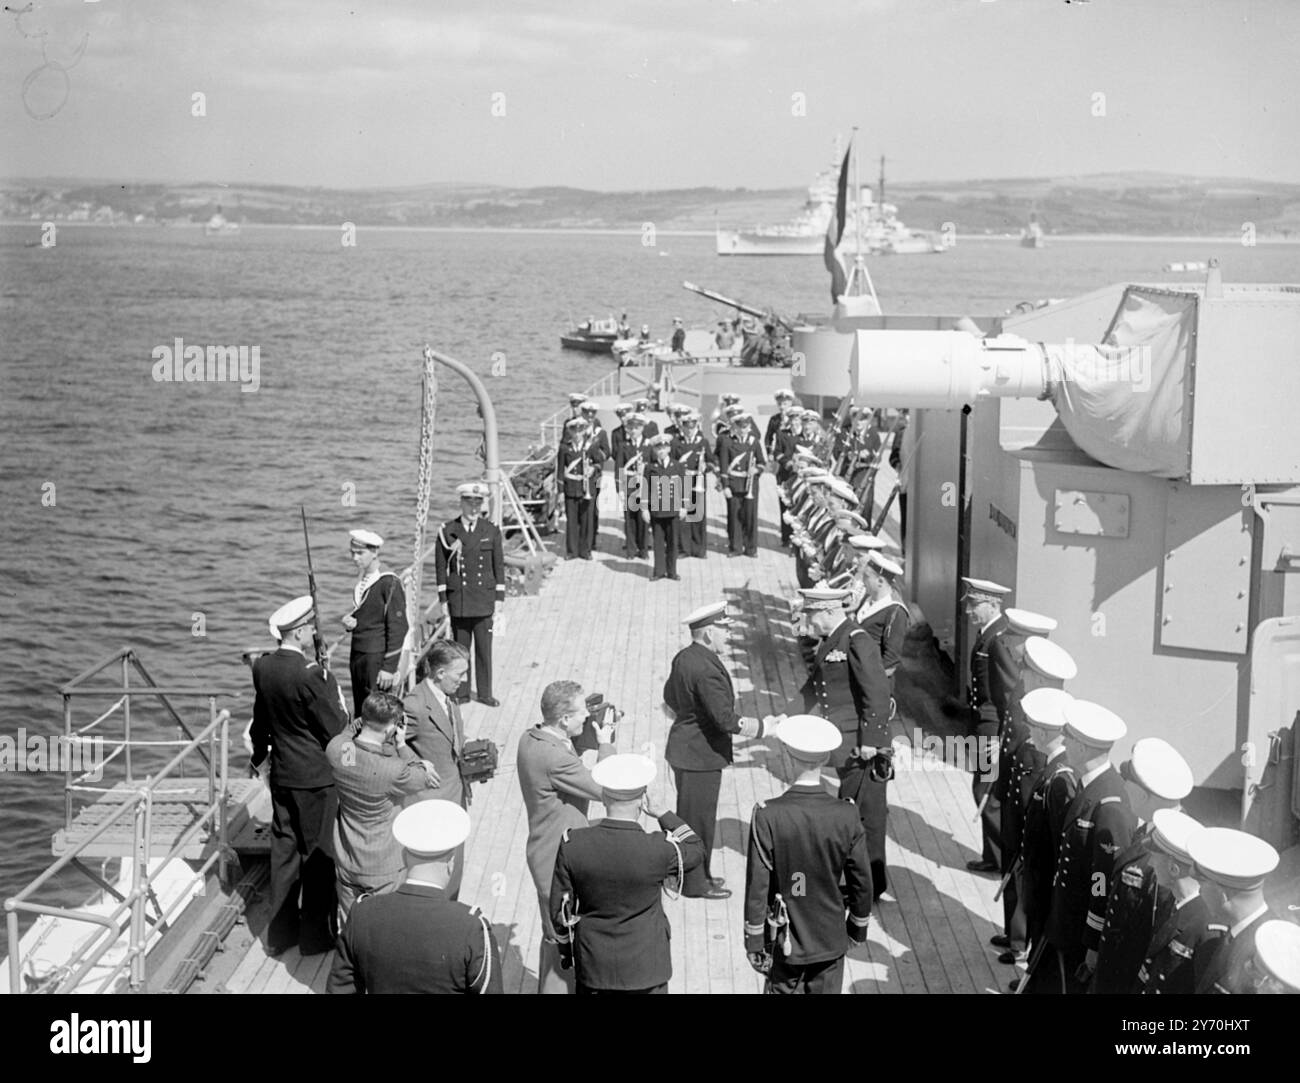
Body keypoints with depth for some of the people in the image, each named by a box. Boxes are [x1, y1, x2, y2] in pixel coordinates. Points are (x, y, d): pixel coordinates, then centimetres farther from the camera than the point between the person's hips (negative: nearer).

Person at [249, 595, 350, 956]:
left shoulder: (262, 668, -1)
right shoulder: (310, 675, -24)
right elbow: (336, 727, -17)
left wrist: (259, 754, 29)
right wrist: (333, 689, -2)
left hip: (282, 776, 7)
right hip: (317, 777, -7)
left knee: (284, 850, 15)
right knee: (318, 854, 7)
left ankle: (281, 931, 25)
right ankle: (316, 933, 17)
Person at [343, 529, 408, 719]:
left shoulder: (390, 583, -12)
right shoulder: (360, 582, 12)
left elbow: (398, 628, -14)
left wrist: (389, 668, -17)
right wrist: (351, 622, 2)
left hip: (377, 659, -8)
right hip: (357, 657, 8)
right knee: (360, 714, 9)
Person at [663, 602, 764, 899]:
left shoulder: (683, 657, 3)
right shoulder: (706, 668, -27)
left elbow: (670, 698, 18)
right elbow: (726, 719, -28)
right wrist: (765, 728, -20)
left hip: (684, 748, 10)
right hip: (701, 754, -10)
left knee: (690, 815, 21)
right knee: (699, 818, 3)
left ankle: (694, 873, 35)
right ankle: (695, 883, 14)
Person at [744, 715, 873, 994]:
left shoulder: (768, 816, -19)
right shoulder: (846, 817, -14)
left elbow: (757, 887, -14)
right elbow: (862, 882, -3)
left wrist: (754, 944, -2)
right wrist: (858, 928, 14)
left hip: (785, 942, -1)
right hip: (831, 942, 1)